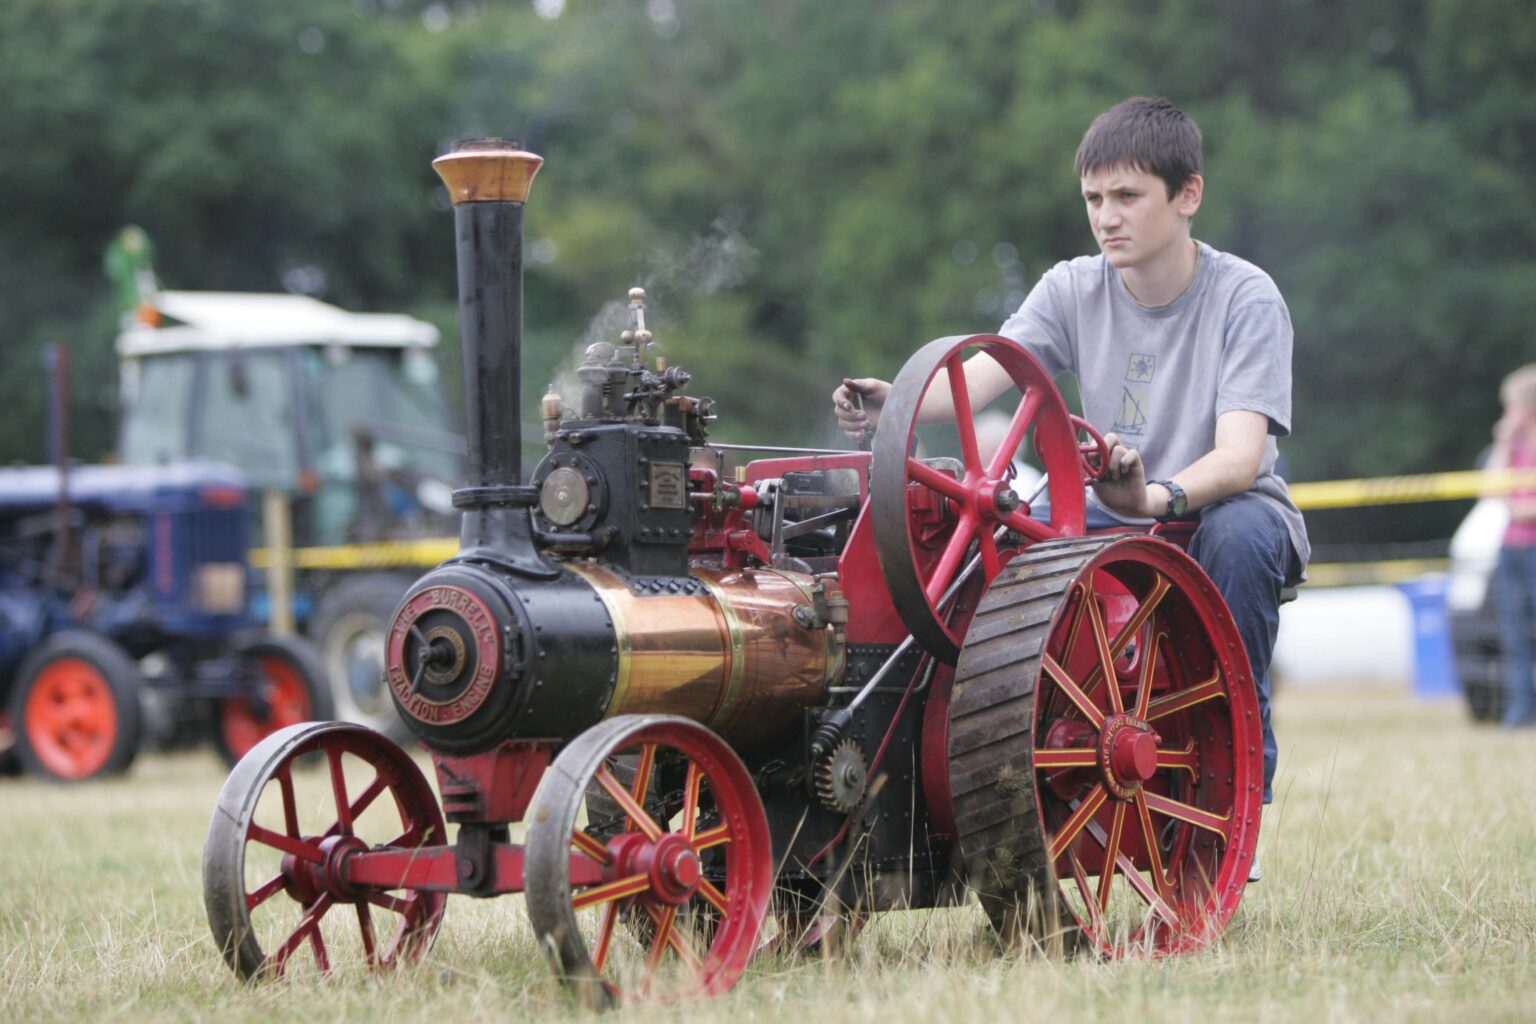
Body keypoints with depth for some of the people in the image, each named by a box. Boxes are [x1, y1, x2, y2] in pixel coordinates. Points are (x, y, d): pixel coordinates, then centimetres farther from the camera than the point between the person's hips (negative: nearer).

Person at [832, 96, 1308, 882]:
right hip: (1116, 519, 4)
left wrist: (1156, 499, -52)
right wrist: (894, 404, -42)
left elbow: (1240, 455, -30)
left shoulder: (1246, 300, -16)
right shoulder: (1075, 291, -3)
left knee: (1239, 534, -38)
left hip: (1227, 508, -3)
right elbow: (982, 374, -19)